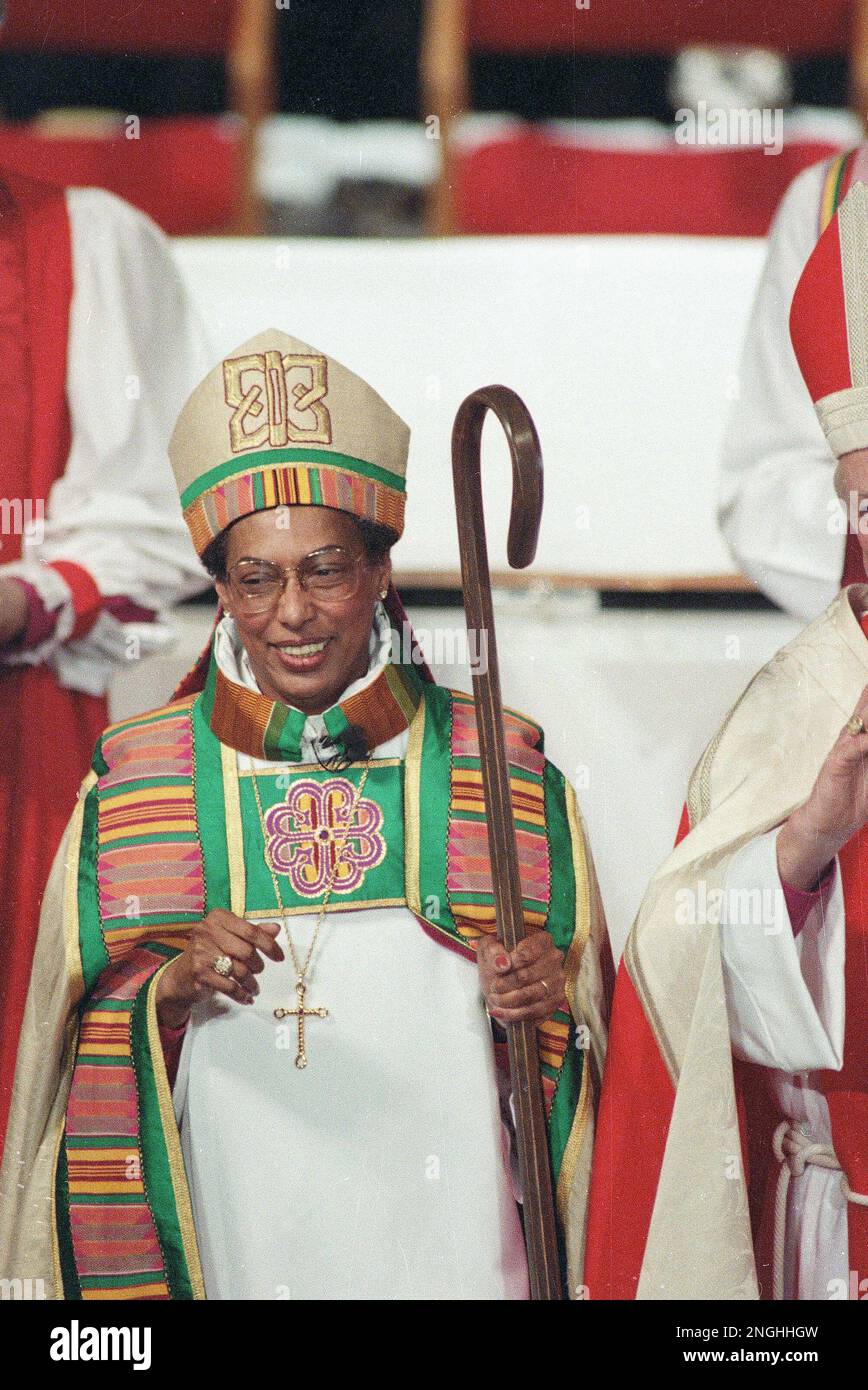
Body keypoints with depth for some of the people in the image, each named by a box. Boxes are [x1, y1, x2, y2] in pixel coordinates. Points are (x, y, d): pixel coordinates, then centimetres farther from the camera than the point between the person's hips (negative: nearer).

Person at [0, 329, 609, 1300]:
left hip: (443, 1225, 0)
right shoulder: (133, 782, 4)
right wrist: (175, 987, -15)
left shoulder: (503, 769, 4)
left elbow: (584, 1029, 8)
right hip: (236, 1237, 0)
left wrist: (550, 1000, -13)